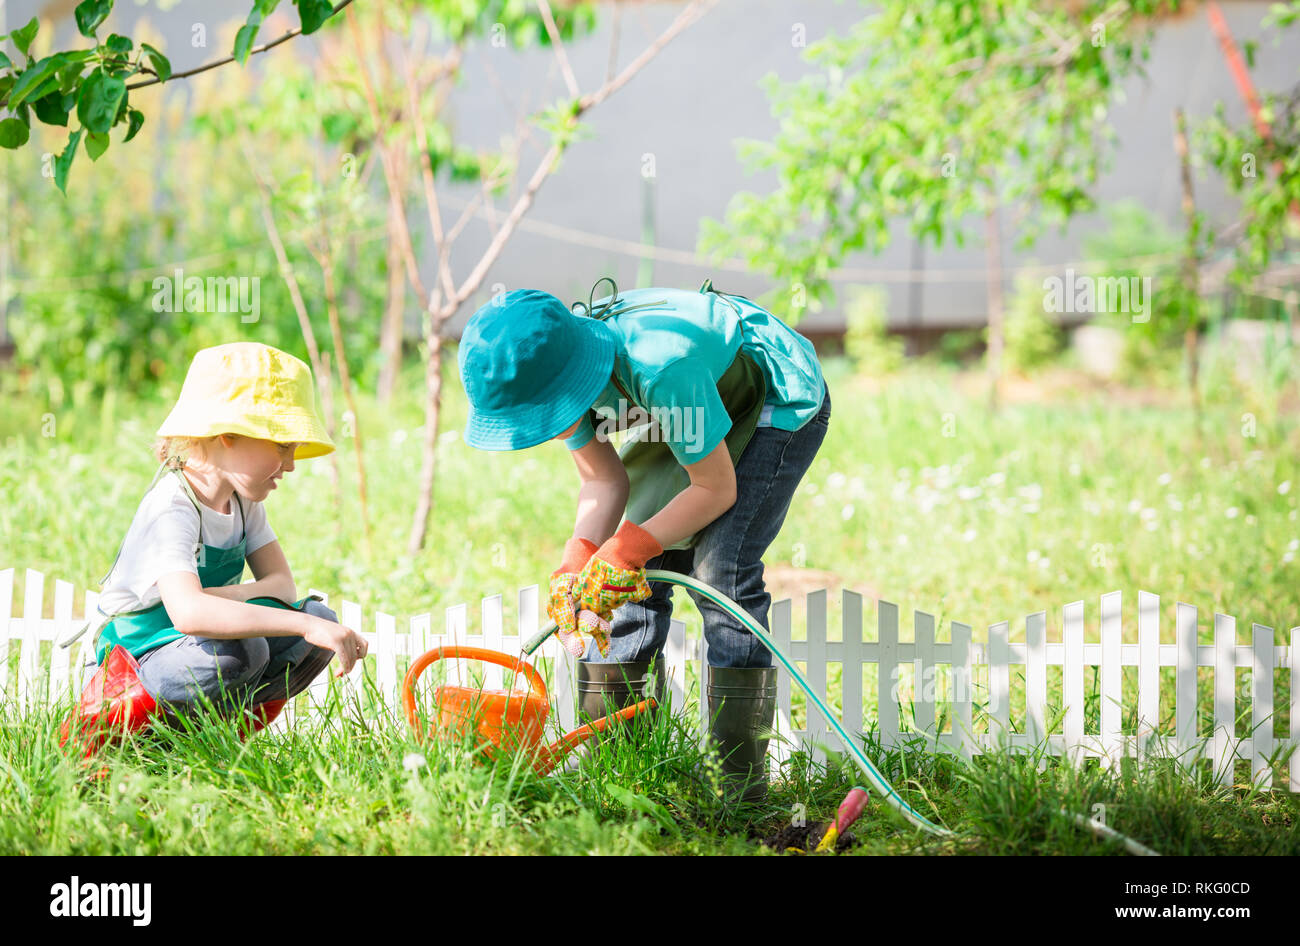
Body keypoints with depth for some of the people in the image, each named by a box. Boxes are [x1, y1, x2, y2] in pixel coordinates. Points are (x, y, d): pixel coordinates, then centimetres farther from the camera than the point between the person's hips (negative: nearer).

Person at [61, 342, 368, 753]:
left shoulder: (243, 499, 3)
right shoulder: (171, 510, -26)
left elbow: (281, 584, -3)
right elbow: (188, 613, -43)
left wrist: (217, 598, -26)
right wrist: (304, 625, -48)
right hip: (141, 653, -8)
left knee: (320, 617, -11)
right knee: (236, 651, -37)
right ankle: (106, 719, -16)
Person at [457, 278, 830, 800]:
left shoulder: (661, 365, -41)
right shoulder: (549, 368, -20)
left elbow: (715, 488, -28)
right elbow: (604, 481, -11)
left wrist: (626, 550, -31)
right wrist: (577, 563, -26)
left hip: (782, 401, -7)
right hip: (701, 404, 7)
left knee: (720, 571, -20)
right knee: (633, 575, -3)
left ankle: (740, 781, -16)